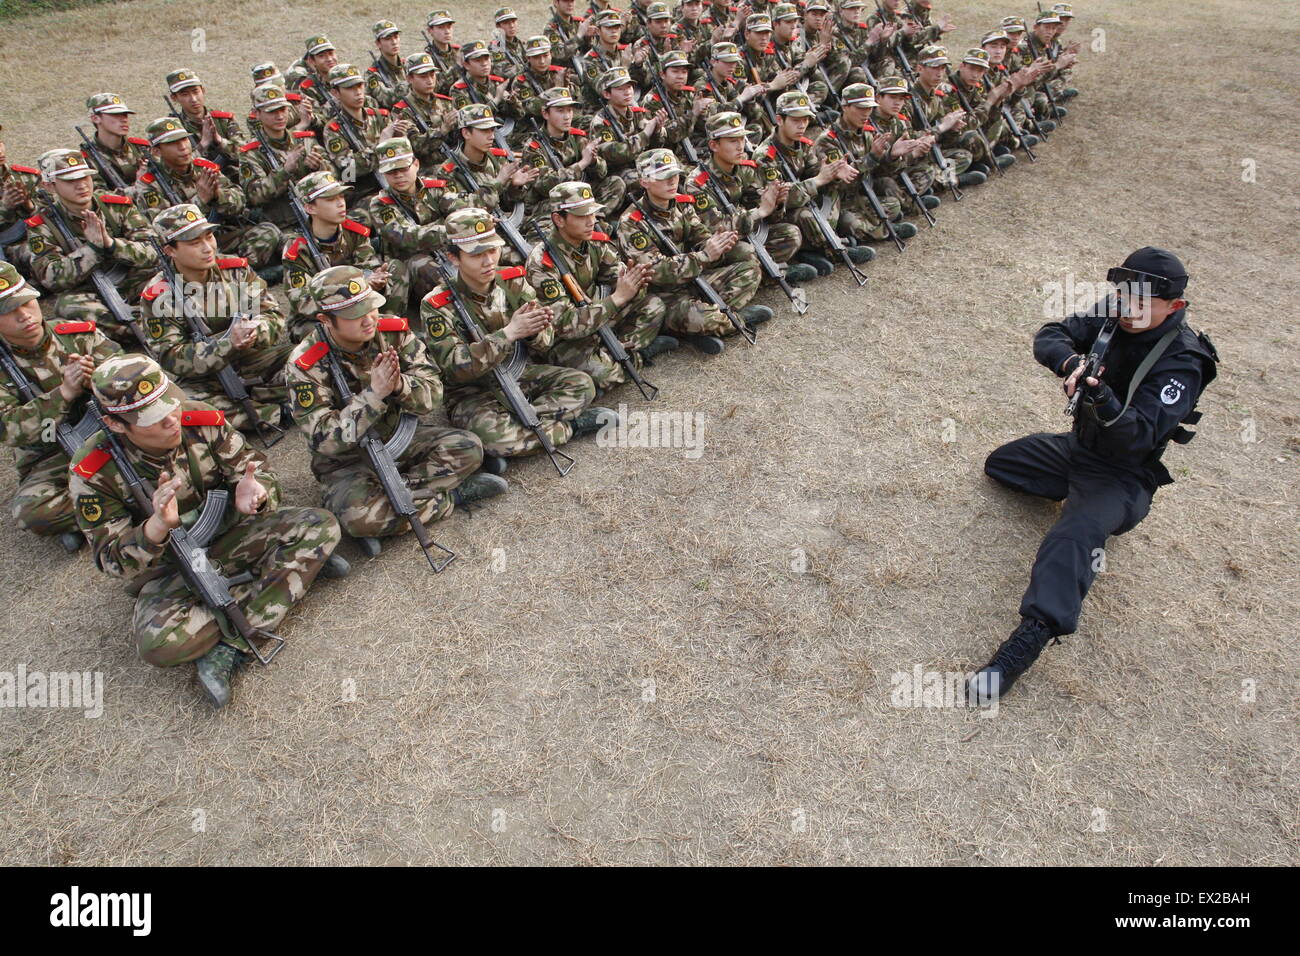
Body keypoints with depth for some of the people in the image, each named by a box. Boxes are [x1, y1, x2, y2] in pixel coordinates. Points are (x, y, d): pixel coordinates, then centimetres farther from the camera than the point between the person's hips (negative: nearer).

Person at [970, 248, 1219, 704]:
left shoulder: (1181, 363, -23)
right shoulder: (1113, 317, -7)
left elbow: (1137, 440, -29)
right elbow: (1049, 337, -15)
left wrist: (1104, 400, -49)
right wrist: (1069, 362, -37)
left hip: (1125, 474, -8)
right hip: (1081, 446, 8)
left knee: (1078, 531, -36)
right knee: (999, 462, 20)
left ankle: (1030, 637, -46)